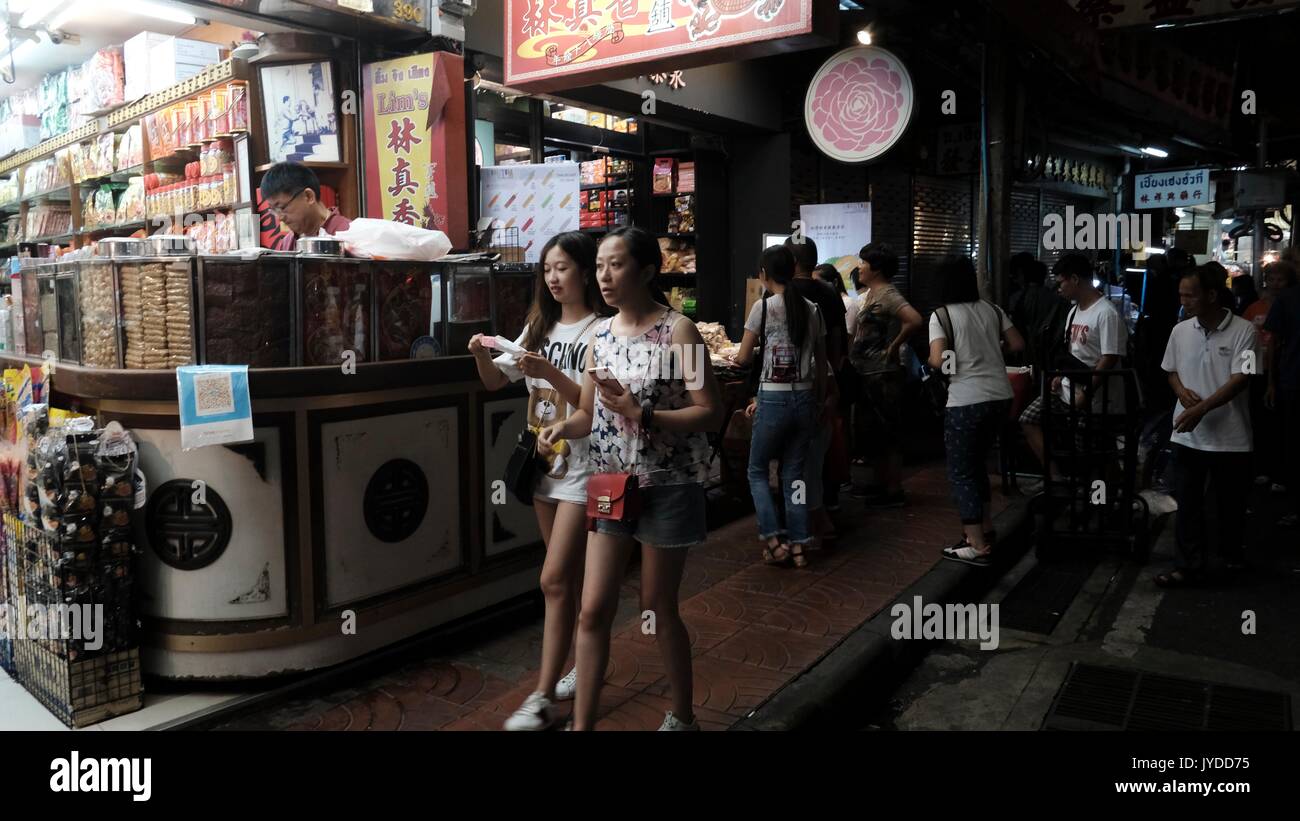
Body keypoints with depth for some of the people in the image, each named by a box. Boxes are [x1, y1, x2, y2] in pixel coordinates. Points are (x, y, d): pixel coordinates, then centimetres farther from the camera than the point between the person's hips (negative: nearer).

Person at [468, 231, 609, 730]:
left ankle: (542, 699, -1)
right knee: (570, 578, 16)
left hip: (583, 467, -7)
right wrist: (482, 355, -9)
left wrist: (551, 374, -28)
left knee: (555, 580, -8)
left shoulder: (601, 331, -12)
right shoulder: (539, 328, 9)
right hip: (544, 461, 7)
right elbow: (496, 382, 11)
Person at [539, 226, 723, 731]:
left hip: (667, 486, -5)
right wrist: (562, 428, -9)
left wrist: (641, 414, -25)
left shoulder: (678, 331, -12)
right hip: (610, 483, 5)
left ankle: (682, 717, 32)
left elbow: (710, 414, -15)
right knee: (593, 610, 4)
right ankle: (582, 723, 17)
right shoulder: (600, 334, 5)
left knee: (657, 608, 9)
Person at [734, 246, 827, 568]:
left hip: (773, 399, -5)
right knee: (794, 474, 14)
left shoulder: (763, 306, -8)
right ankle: (799, 545, 15)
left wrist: (734, 356, 21)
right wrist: (817, 402, 17)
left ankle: (775, 540, 5)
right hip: (805, 398, 5)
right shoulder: (812, 309, 6)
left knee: (757, 470, 12)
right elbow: (821, 364, 10)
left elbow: (743, 358, -2)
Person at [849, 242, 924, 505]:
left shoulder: (887, 295, -15)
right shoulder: (869, 295, 13)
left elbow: (915, 321, -29)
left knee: (888, 435, -2)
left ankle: (894, 492, 5)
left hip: (883, 375, -10)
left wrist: (894, 346, -19)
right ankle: (881, 484, 27)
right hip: (867, 374, 10)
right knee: (873, 433, 17)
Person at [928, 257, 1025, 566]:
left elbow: (938, 361, -18)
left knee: (961, 471, 4)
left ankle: (977, 546, 4)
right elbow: (1018, 345, 11)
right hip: (1000, 396, 7)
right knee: (977, 463, 23)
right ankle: (986, 529, 32)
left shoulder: (941, 315, -9)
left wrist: (929, 361, 3)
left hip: (967, 402, -7)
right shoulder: (992, 309, 9)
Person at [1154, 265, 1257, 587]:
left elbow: (1240, 380, -16)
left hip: (1230, 435, -3)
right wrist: (1182, 392, -7)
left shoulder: (1243, 331, -11)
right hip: (1188, 434, 3)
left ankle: (1232, 555, 34)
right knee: (1188, 502, 4)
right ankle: (1189, 565, 10)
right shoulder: (1180, 331, 3)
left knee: (1231, 502, 12)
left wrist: (1202, 409, -24)